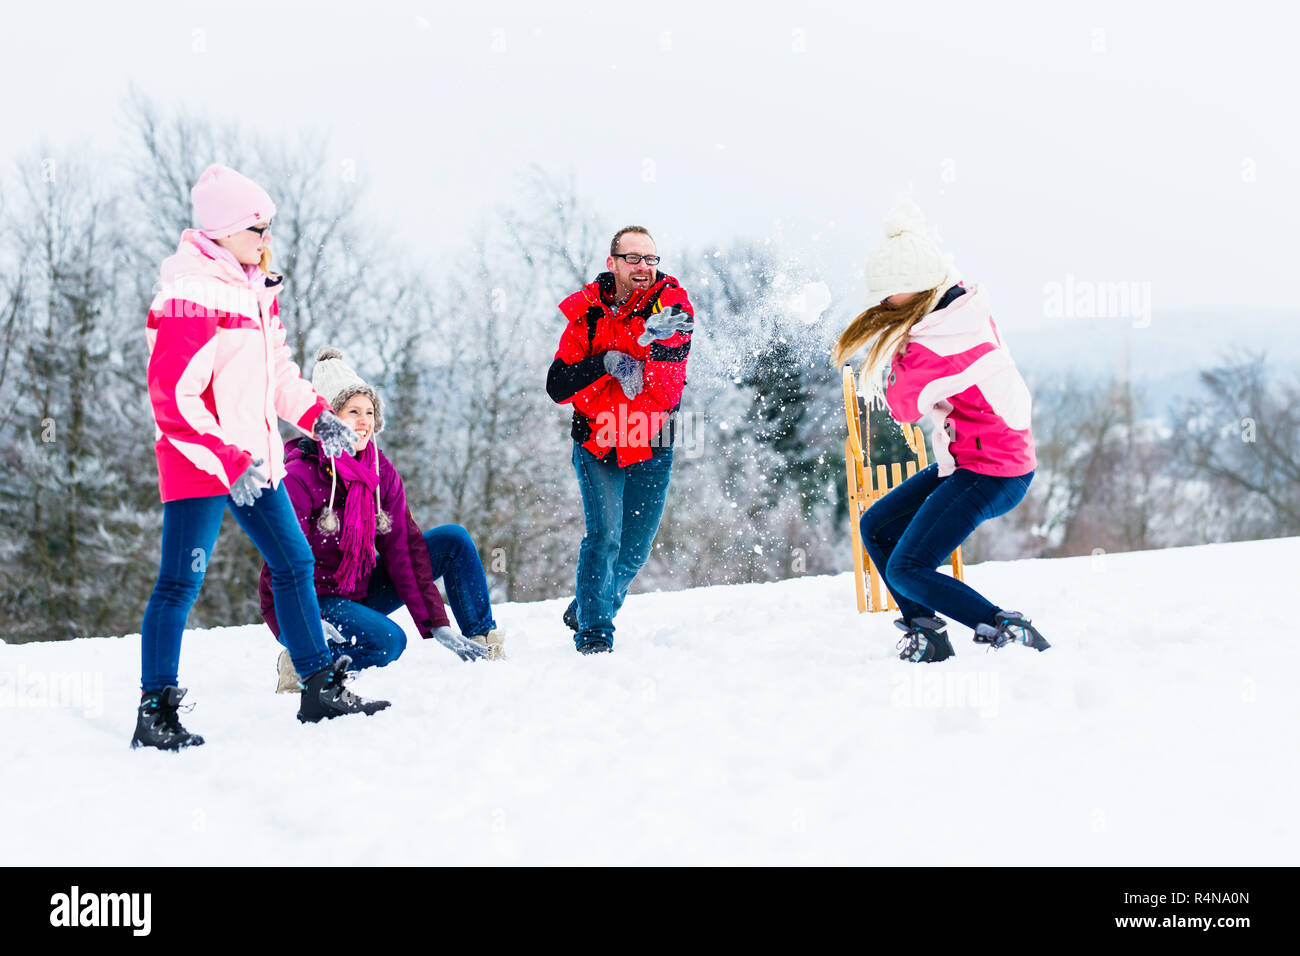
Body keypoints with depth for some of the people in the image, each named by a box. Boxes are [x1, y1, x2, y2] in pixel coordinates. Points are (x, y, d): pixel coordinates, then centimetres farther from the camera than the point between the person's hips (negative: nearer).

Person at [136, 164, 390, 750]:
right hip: (199, 461, -9)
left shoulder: (256, 289, 11)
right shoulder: (189, 298, -18)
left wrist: (315, 415, 8)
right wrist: (228, 459, -24)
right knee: (180, 582, -6)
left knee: (294, 563, 13)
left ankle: (321, 689, 22)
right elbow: (173, 395, -21)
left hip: (254, 461, 9)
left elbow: (276, 369, 22)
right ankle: (156, 713, 0)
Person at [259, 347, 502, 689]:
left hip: (361, 591, 7)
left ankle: (482, 644, 3)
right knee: (387, 640, -35)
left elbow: (404, 549, -2)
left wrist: (435, 624, -9)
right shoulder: (299, 477, -19)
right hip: (307, 603, -7)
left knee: (455, 540, -1)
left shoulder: (382, 472, 0)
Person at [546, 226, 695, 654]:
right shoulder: (586, 311, -3)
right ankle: (593, 634, -6)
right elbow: (557, 385, -7)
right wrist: (606, 364, -20)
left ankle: (585, 609, 35)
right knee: (604, 534, -16)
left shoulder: (670, 305, -7)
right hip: (595, 441, -1)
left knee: (634, 550, 9)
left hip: (650, 444, 1)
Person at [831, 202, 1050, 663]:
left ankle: (1007, 630, -12)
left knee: (906, 570, -12)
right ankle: (927, 632, 16)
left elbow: (904, 407, -7)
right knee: (875, 528, 14)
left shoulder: (930, 348, -27)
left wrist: (888, 357, 2)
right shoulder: (967, 305, -3)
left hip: (988, 474, -10)